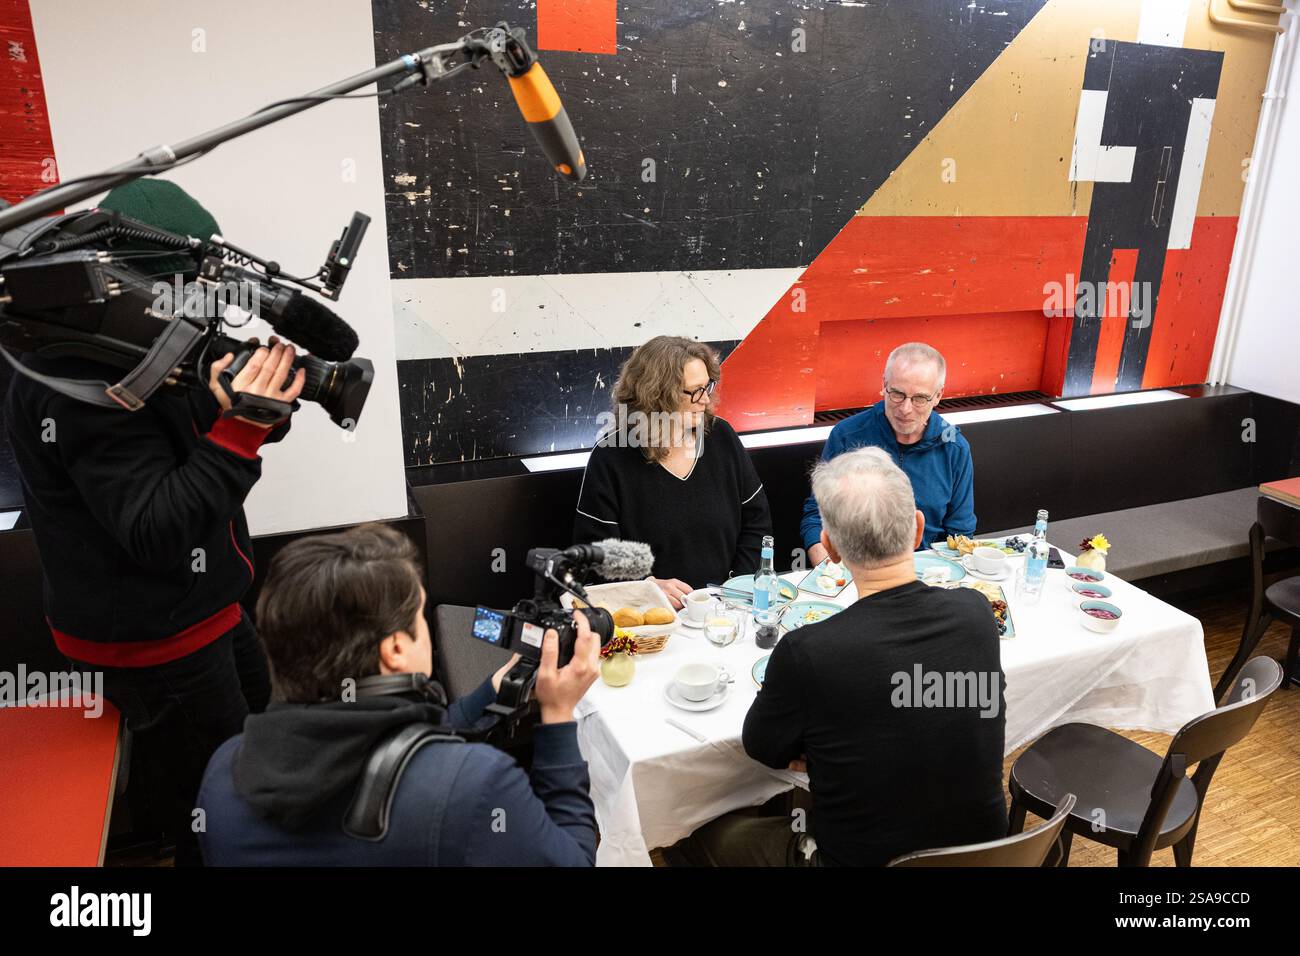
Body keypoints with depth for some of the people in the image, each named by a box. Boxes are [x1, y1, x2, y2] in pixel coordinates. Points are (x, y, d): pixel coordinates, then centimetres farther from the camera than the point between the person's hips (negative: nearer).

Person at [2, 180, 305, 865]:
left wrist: (260, 403, -15)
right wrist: (239, 428, -38)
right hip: (152, 636, -10)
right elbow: (158, 534, -31)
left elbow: (192, 435, 6)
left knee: (254, 708, 31)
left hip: (197, 599, 10)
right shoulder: (85, 386, -28)